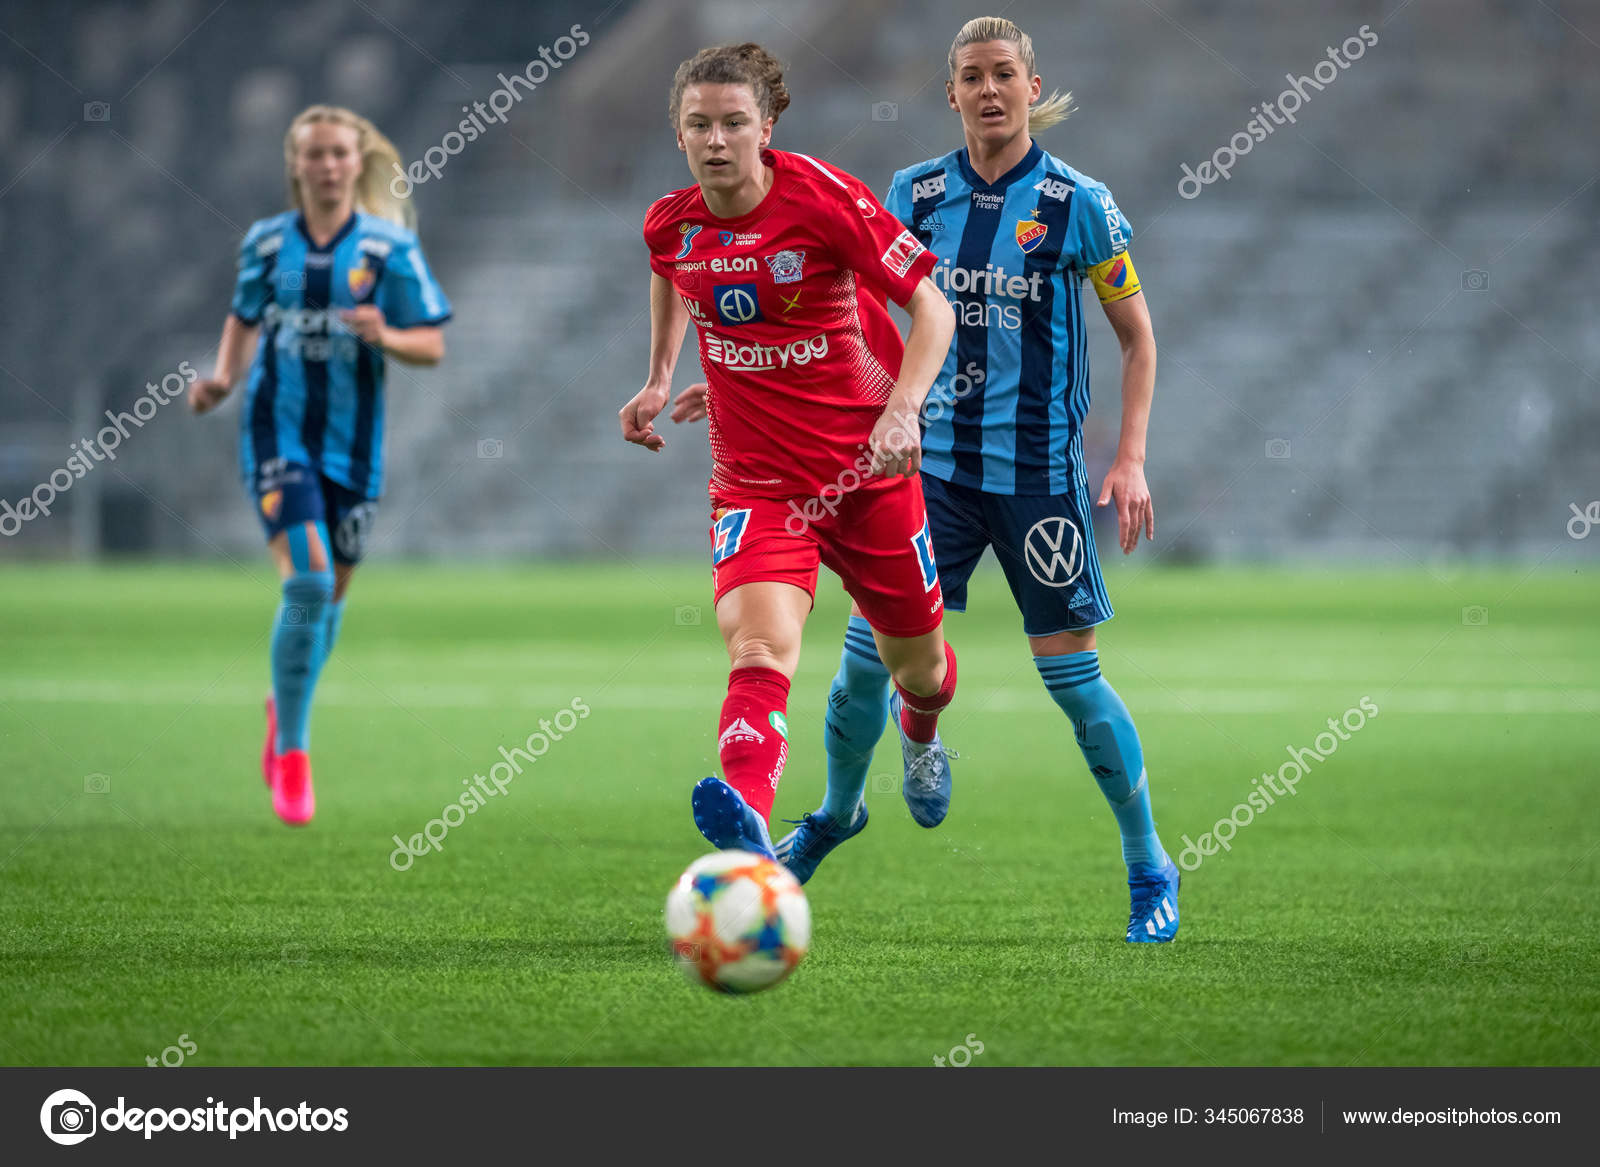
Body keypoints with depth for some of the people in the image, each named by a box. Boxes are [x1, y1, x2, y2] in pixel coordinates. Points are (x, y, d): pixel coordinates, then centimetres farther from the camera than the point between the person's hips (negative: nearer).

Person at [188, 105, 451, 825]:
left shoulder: (389, 247, -1)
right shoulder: (267, 243, 3)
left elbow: (432, 347, -1)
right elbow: (243, 317, 19)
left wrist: (384, 336, -21)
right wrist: (223, 377, 1)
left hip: (351, 443, 1)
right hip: (277, 433, -1)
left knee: (330, 594, 12)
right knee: (307, 581, -18)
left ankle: (285, 706, 42)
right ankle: (292, 753, -8)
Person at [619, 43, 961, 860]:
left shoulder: (824, 200, -15)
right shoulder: (670, 225, -3)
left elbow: (932, 308, -11)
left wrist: (903, 410, -26)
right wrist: (659, 379, 19)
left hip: (869, 468, -1)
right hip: (755, 479, 1)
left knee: (917, 664, 16)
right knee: (758, 646, -28)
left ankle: (920, 734, 56)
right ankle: (749, 829, -50)